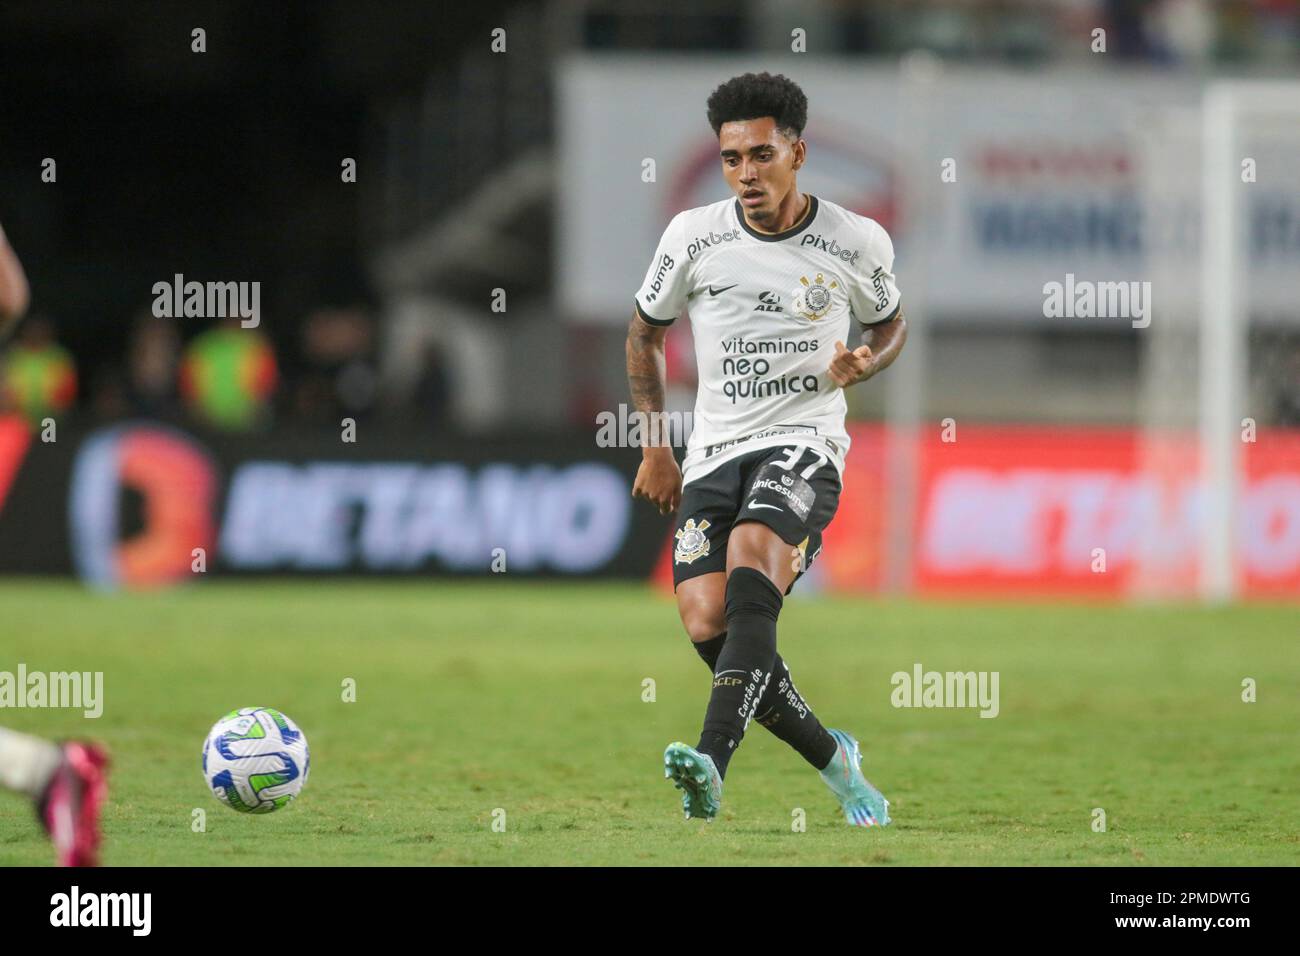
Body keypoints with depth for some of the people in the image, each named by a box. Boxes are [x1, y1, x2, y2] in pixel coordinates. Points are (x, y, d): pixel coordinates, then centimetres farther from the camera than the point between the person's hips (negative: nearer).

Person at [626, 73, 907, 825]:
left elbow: (891, 325, 17)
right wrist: (655, 446, 12)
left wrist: (864, 364, -6)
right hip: (715, 451, 3)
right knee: (707, 622, -14)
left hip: (805, 441, -3)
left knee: (750, 567, -31)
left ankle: (712, 765, -43)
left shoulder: (856, 242, -2)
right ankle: (834, 760, 8)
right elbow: (646, 332, 17)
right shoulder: (694, 236, 1)